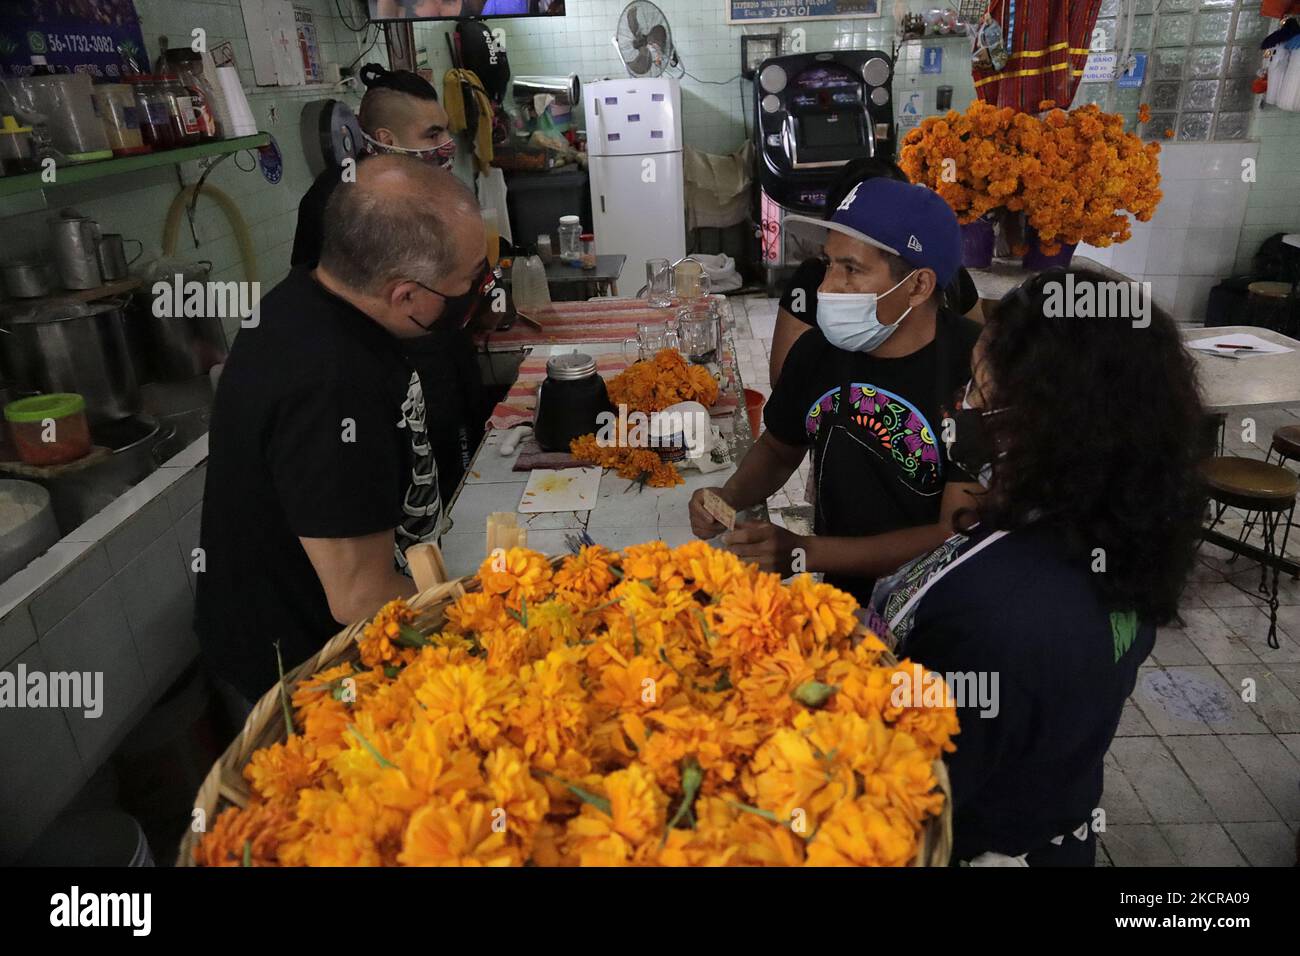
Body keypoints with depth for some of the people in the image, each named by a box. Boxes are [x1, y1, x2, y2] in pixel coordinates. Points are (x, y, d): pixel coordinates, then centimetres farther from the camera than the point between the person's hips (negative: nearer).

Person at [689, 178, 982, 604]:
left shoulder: (973, 373, -21)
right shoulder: (818, 348, -3)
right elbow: (778, 448, 15)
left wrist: (804, 552, -27)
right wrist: (729, 498, -7)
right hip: (838, 595, 5)